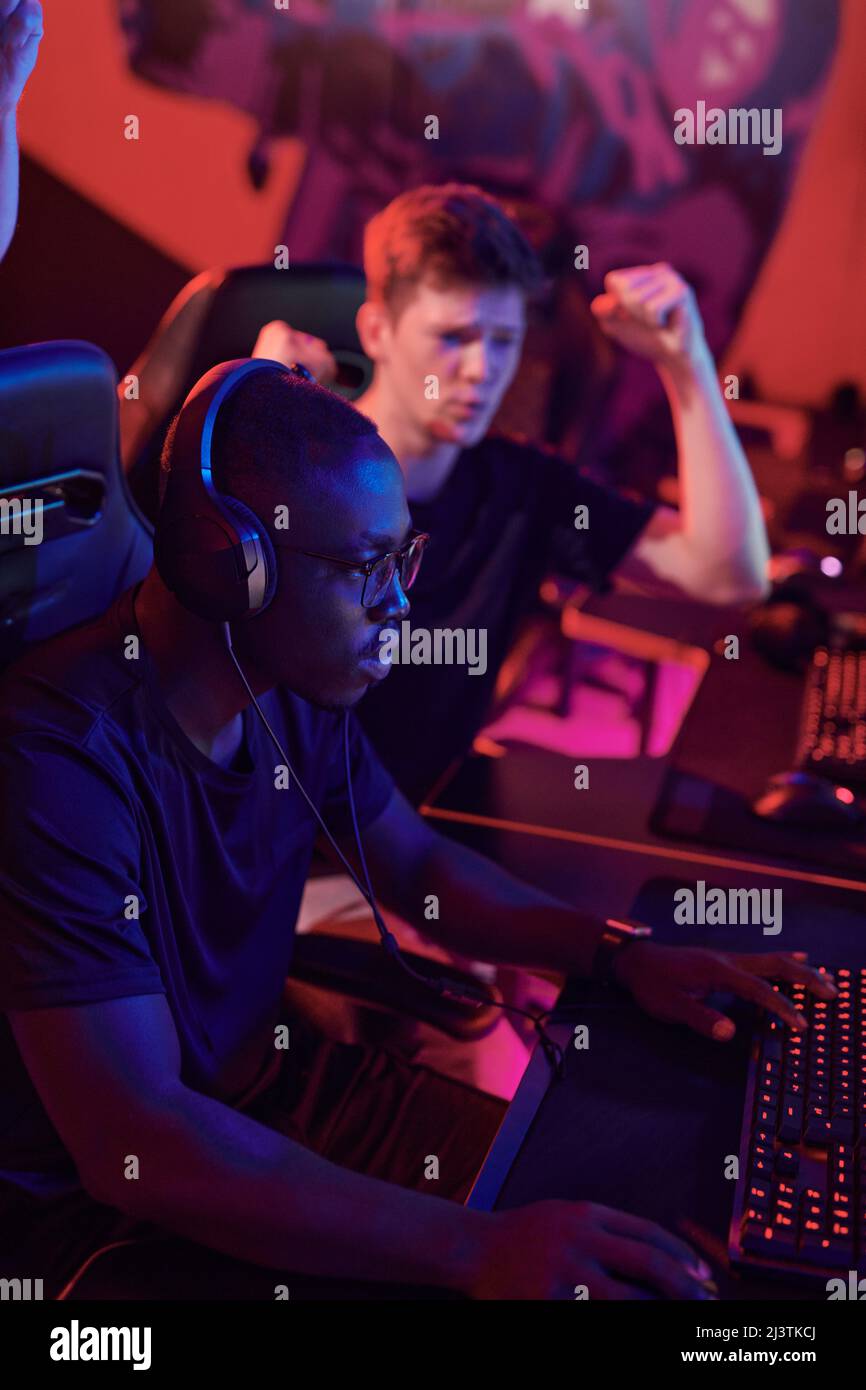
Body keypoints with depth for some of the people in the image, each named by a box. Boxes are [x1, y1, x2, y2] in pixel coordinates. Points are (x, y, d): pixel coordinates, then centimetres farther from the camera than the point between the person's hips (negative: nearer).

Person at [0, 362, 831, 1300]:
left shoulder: (296, 693, -4)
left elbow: (418, 866, 11)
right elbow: (133, 1138, -31)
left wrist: (621, 956, -3)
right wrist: (471, 1247, -35)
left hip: (261, 1080, 7)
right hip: (83, 1197, -7)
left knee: (578, 1197, 0)